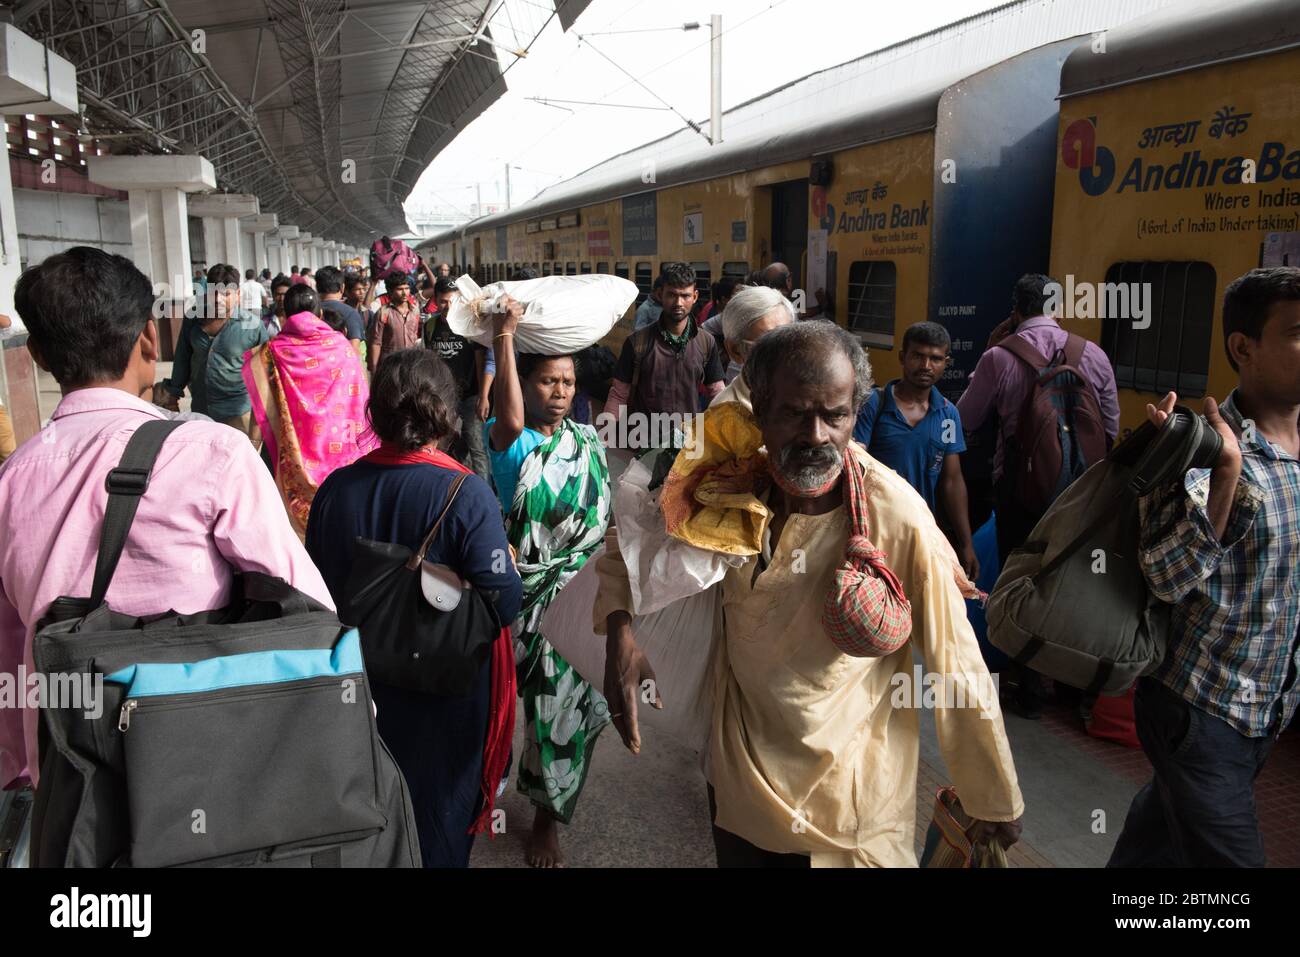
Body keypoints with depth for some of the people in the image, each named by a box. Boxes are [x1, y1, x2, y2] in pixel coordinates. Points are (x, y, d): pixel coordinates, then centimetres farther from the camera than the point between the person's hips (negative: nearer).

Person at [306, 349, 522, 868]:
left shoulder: (335, 488, -11)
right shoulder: (466, 494, -23)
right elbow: (504, 602, -24)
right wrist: (508, 562, -4)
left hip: (358, 686, 4)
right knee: (439, 810, 19)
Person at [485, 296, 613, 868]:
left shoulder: (587, 440, 5)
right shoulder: (510, 443, -10)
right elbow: (510, 419, -36)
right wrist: (504, 336, -37)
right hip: (529, 599, -4)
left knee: (569, 707, 10)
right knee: (547, 704, 6)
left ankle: (548, 816, 32)